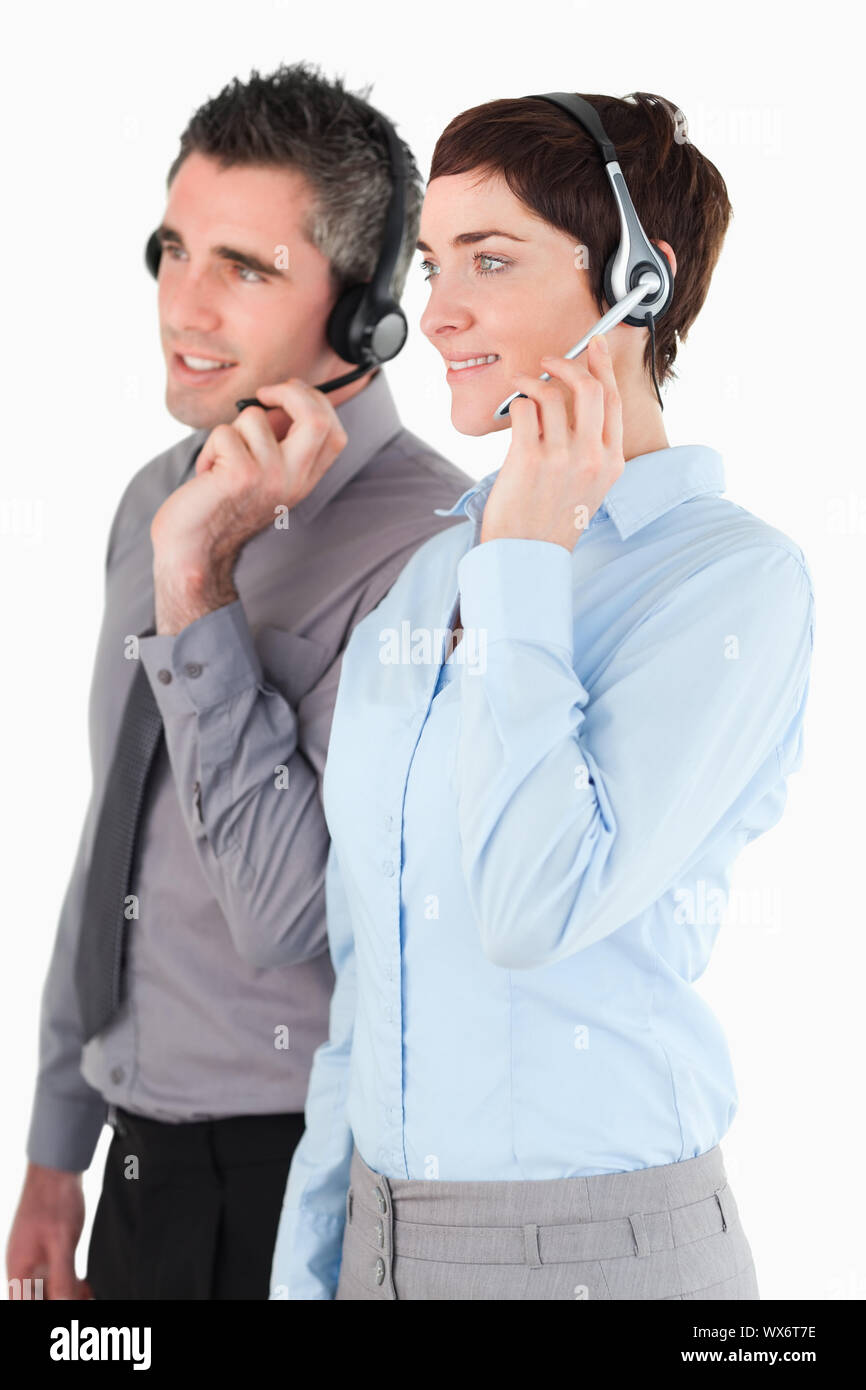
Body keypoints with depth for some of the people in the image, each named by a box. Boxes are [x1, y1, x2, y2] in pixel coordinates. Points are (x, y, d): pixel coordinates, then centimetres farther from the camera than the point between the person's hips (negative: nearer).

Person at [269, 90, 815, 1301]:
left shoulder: (734, 577, -13)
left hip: (596, 1242, -6)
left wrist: (530, 553, -18)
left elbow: (536, 908, -24)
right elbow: (365, 970, 11)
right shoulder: (425, 577, 7)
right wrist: (308, 1265, 11)